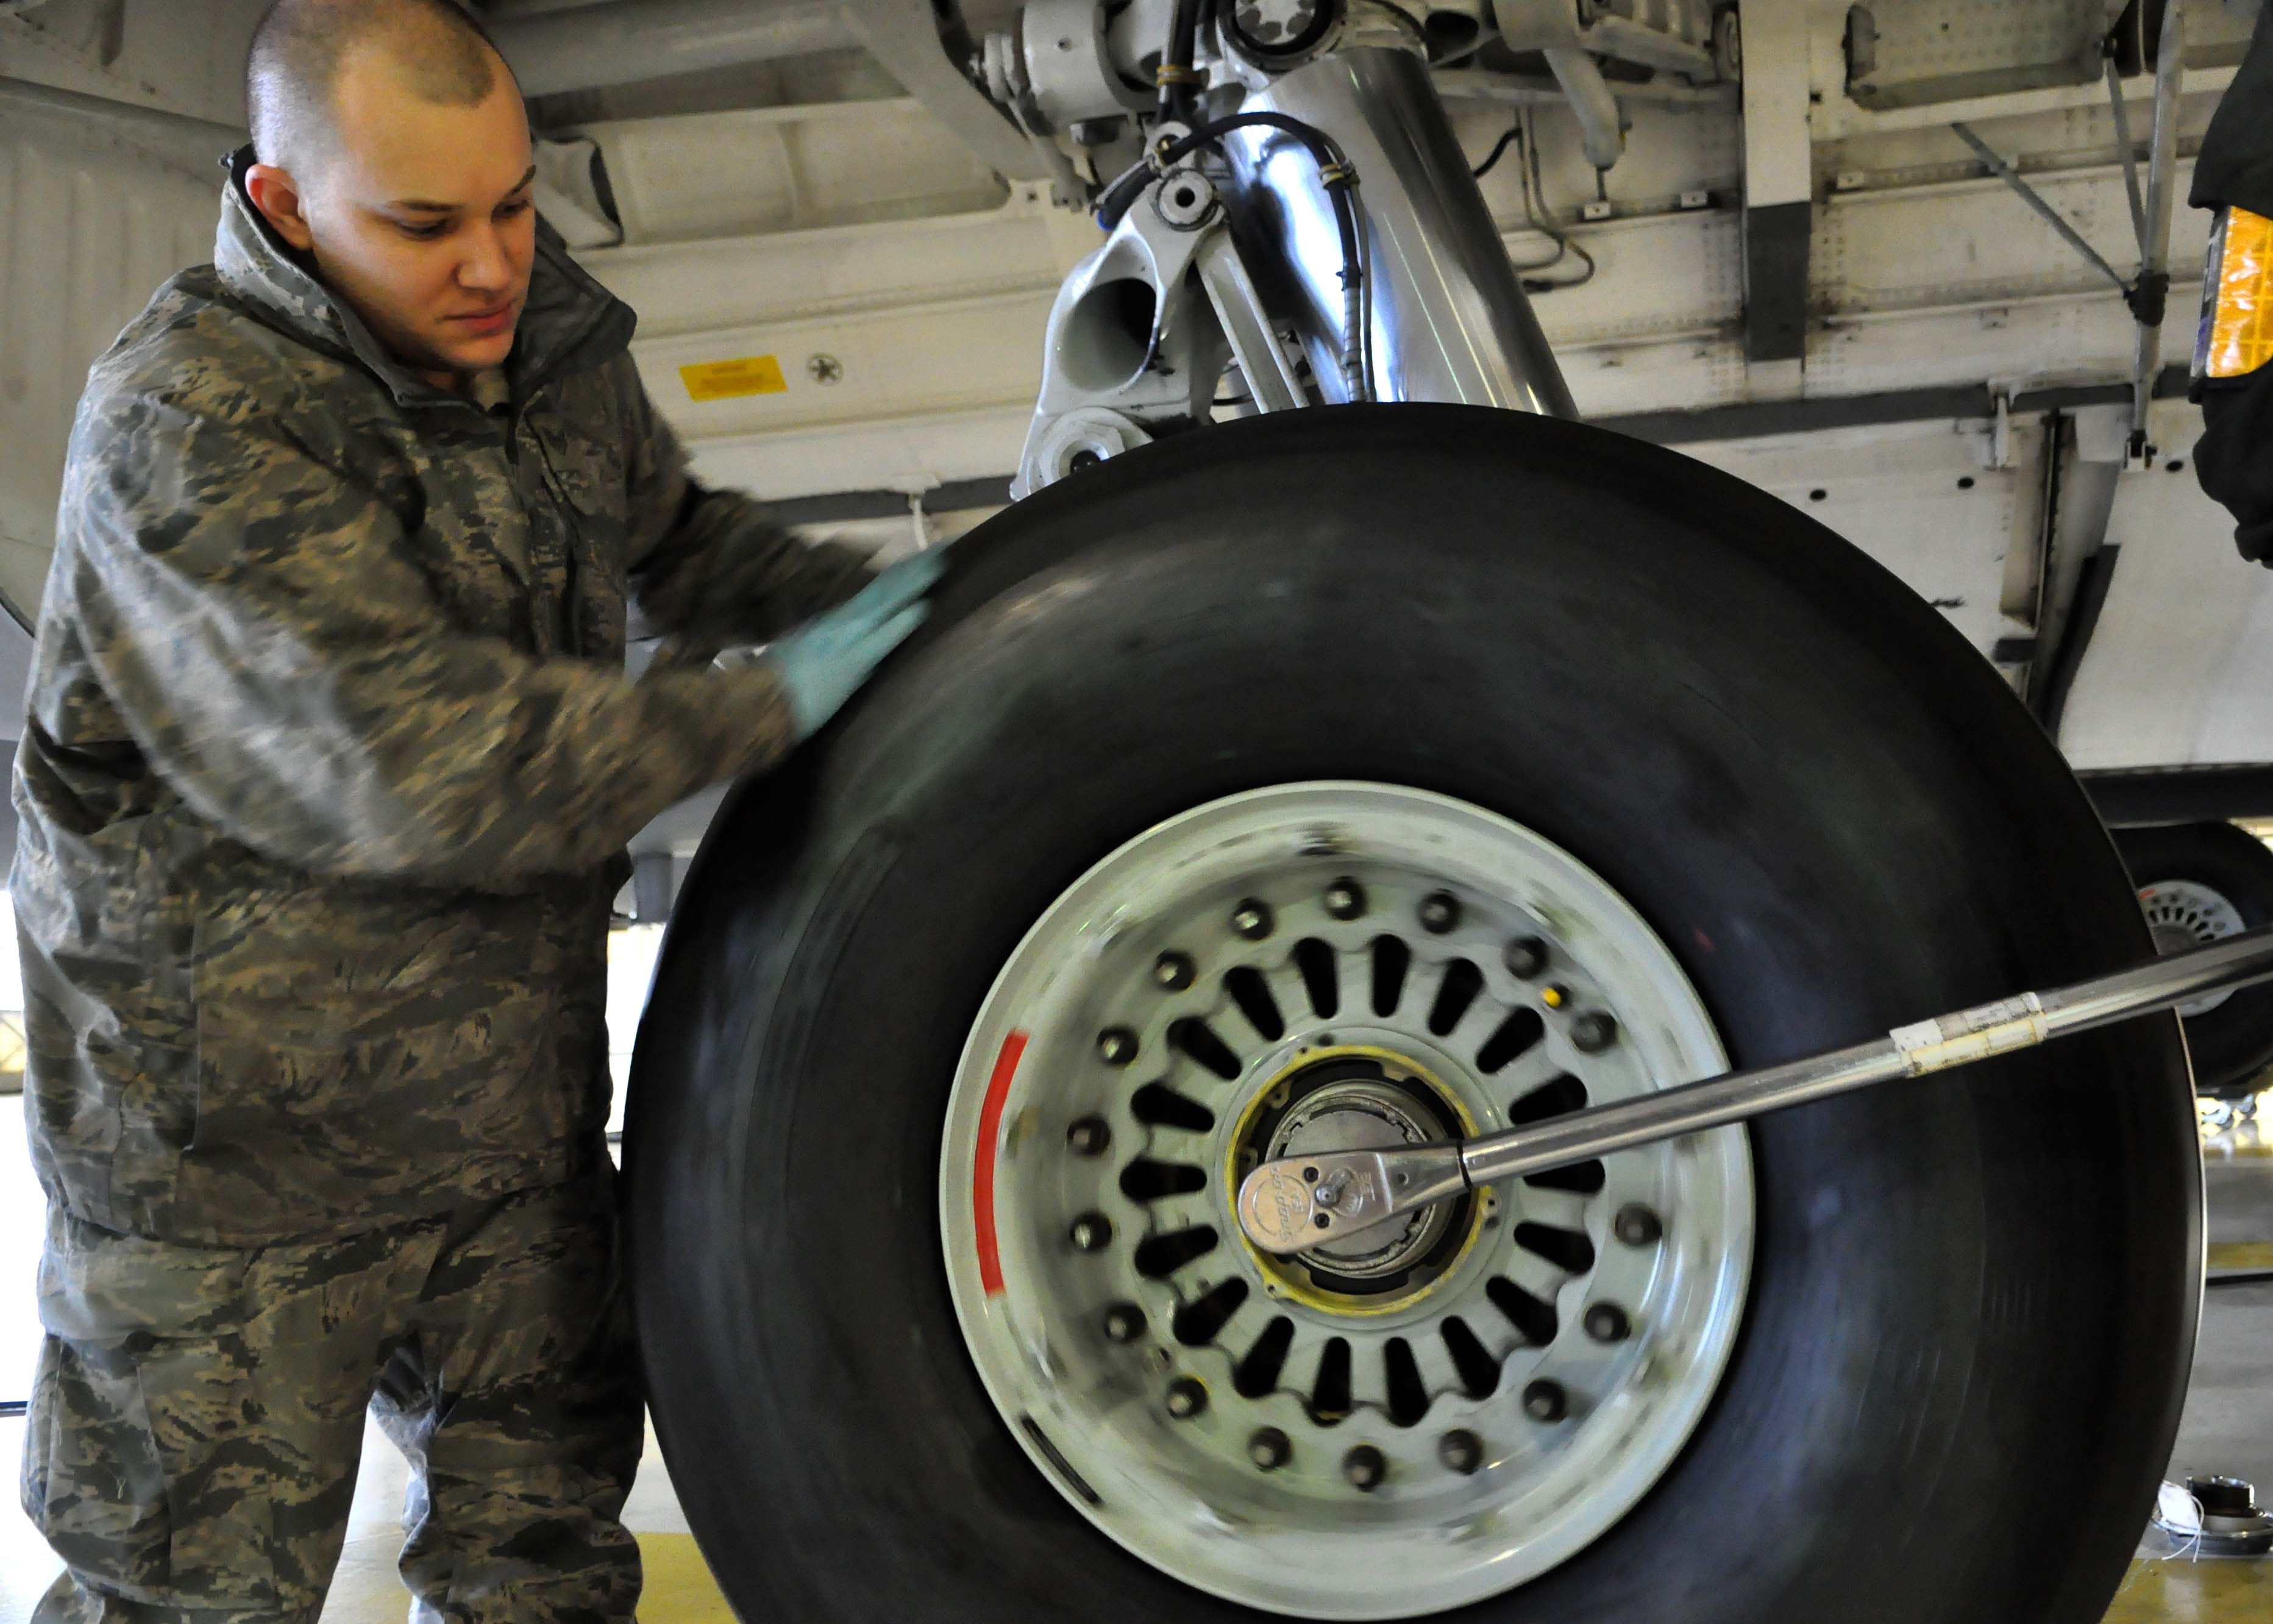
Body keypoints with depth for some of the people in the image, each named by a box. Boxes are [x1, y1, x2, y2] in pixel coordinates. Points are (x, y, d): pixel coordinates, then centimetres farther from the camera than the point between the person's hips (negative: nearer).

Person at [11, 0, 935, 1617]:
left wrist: (863, 594, 2)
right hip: (237, 1156, -6)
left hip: (516, 1116, 7)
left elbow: (668, 529, 21)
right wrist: (770, 702, -25)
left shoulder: (553, 341, 0)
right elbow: (421, 772, -33)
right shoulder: (182, 423, -24)